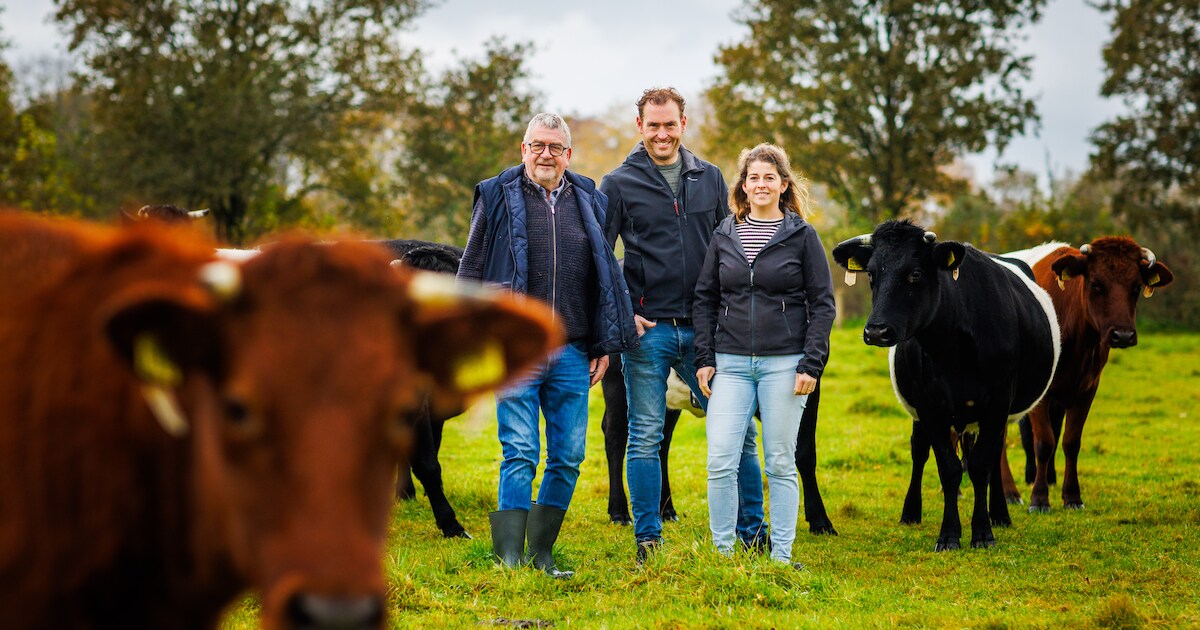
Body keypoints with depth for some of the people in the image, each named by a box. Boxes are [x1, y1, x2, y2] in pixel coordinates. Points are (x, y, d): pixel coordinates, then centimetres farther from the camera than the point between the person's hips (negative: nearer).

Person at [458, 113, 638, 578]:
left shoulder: (589, 202, 13)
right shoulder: (497, 197, 4)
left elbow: (607, 276, 18)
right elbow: (471, 273, 6)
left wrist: (605, 345, 12)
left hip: (572, 354, 4)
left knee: (569, 457, 4)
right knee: (520, 455, -8)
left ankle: (541, 553, 16)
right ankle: (509, 559, -5)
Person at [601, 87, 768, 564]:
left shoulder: (709, 178, 11)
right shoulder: (619, 184, 1)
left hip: (705, 328, 3)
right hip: (647, 329, -3)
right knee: (645, 438, 2)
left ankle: (753, 533, 14)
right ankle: (647, 540, 11)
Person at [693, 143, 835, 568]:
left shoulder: (802, 235, 2)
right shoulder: (724, 235, 10)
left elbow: (822, 304, 1)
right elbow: (705, 299, 13)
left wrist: (811, 364, -7)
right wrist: (704, 359, 4)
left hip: (784, 363, -2)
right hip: (731, 364, 2)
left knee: (780, 464, 3)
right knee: (720, 462, -6)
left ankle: (782, 556, 11)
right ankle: (723, 553, 4)